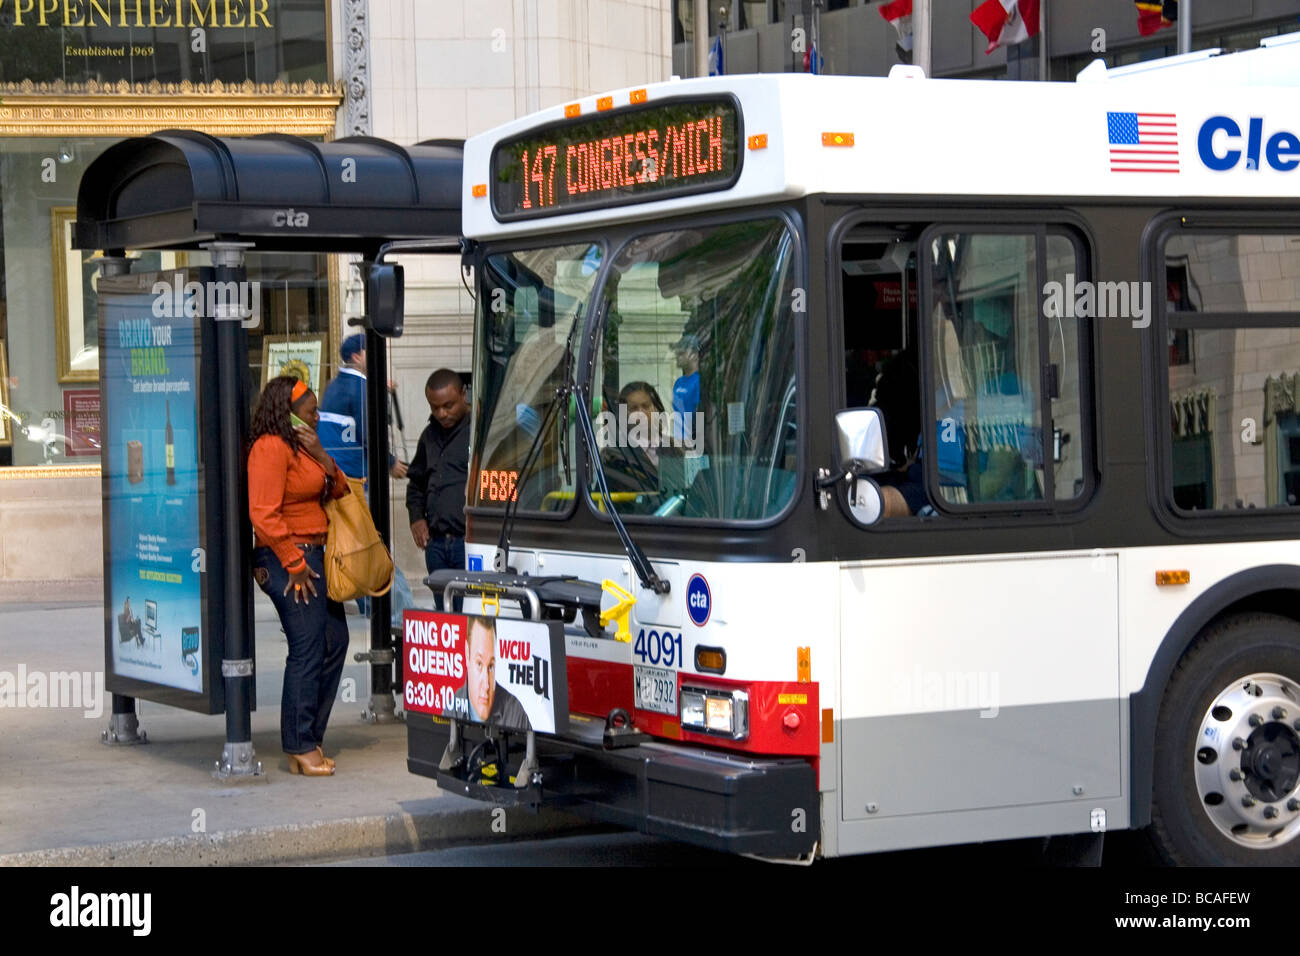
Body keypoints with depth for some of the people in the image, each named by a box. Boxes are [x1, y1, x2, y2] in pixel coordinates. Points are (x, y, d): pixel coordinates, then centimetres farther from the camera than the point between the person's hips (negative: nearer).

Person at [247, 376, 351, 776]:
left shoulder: (301, 445, 18)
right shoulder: (271, 447, -13)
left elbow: (338, 491, 16)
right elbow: (264, 514, -20)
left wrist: (320, 455, -2)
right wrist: (295, 564, -18)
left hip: (313, 555, 10)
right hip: (287, 559, -10)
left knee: (334, 642, 10)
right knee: (307, 649, -10)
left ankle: (309, 738, 17)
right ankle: (299, 748, -3)